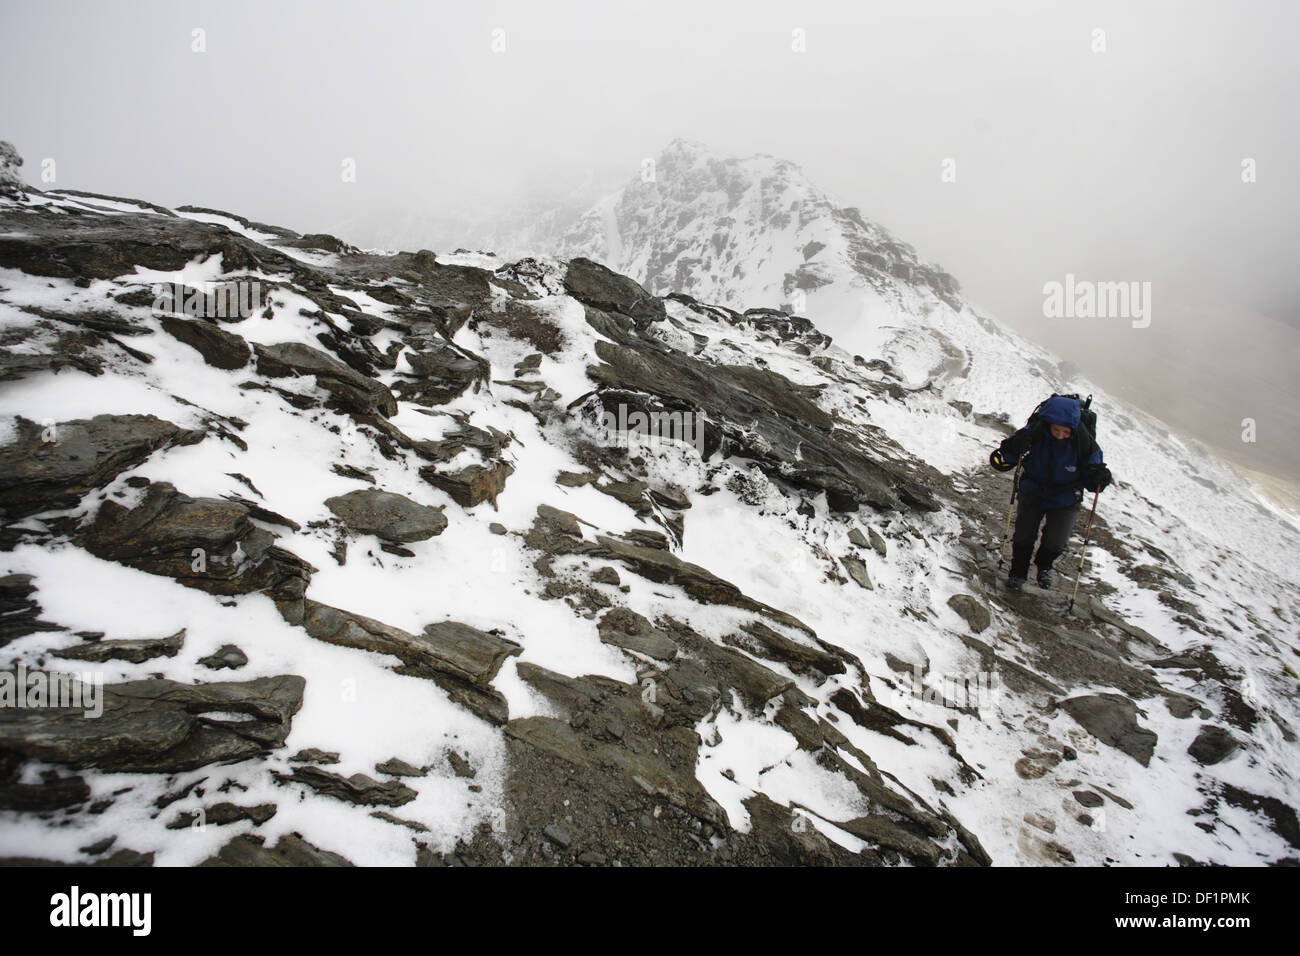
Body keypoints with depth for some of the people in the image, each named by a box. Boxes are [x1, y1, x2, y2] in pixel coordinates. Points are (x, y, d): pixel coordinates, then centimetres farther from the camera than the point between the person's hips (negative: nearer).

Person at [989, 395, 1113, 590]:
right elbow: (999, 462, -19)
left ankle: (1044, 565, 27)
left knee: (1056, 542, -8)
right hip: (1032, 493, 1)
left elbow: (1090, 483, -11)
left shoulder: (1083, 442, -23)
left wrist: (1099, 479, -35)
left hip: (1065, 501, 0)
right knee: (1023, 536, 0)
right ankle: (1018, 573, 28)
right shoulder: (1033, 434, -24)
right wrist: (1012, 448, -39)